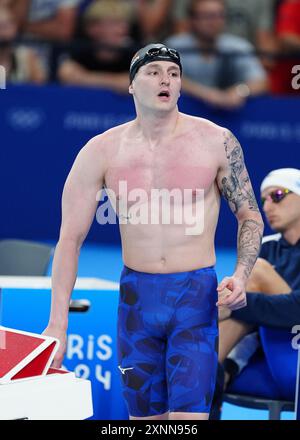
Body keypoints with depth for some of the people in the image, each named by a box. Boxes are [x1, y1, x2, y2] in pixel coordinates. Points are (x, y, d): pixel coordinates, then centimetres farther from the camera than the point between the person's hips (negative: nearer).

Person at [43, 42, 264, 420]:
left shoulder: (216, 141, -2)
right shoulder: (102, 151, 0)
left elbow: (250, 217, 7)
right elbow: (71, 237, 2)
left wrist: (240, 276, -12)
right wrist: (57, 323, -4)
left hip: (197, 296, -2)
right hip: (136, 297, 2)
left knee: (188, 417, -14)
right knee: (145, 417, 7)